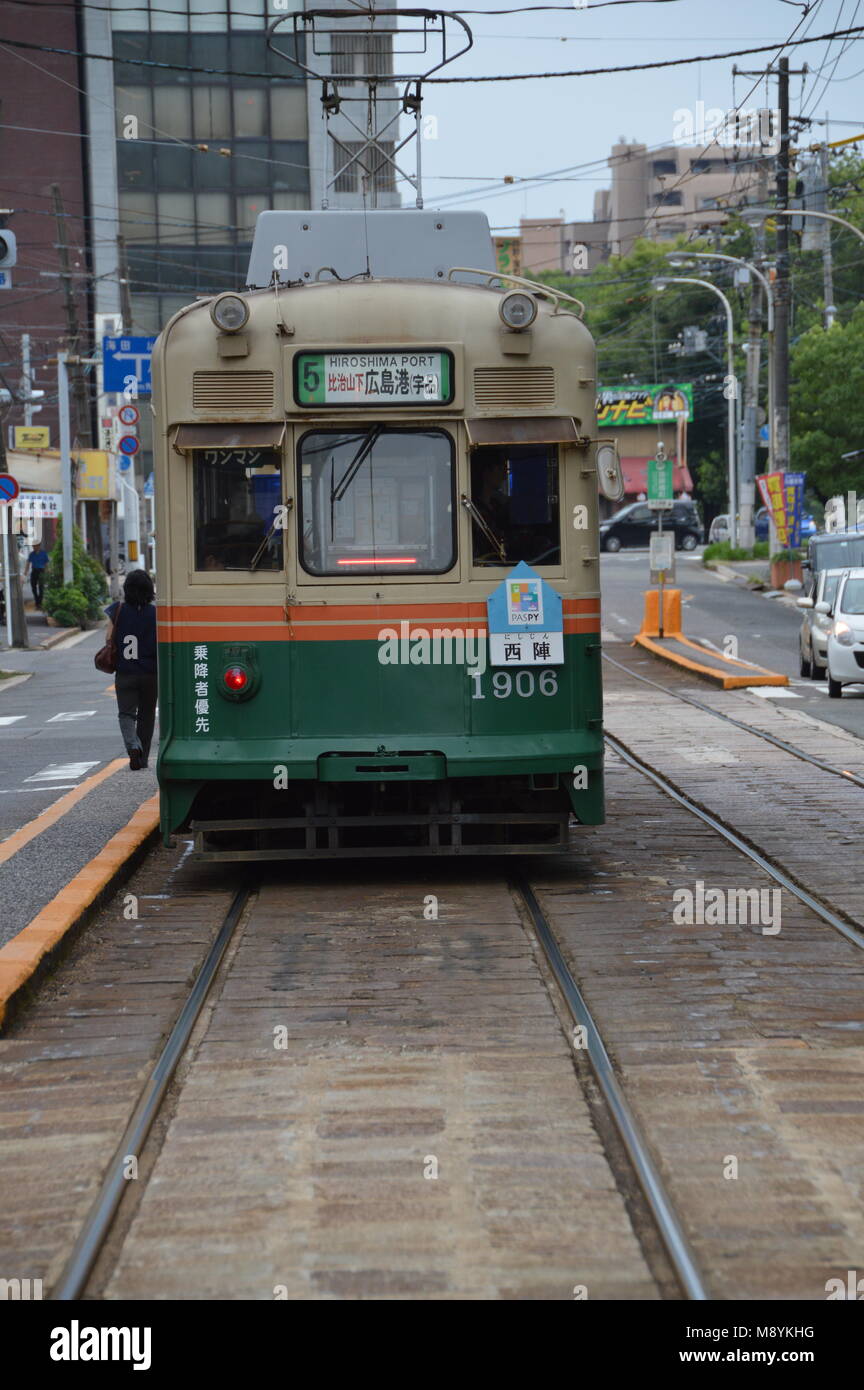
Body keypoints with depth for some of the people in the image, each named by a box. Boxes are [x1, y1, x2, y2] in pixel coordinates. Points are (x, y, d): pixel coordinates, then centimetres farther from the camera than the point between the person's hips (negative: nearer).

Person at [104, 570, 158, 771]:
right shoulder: (155, 613, -5)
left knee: (126, 713, 5)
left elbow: (109, 640, -2)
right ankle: (143, 758, 19)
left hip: (125, 673, 0)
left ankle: (133, 746, -22)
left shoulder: (118, 611, -4)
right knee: (146, 715, 13)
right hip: (150, 673, 0)